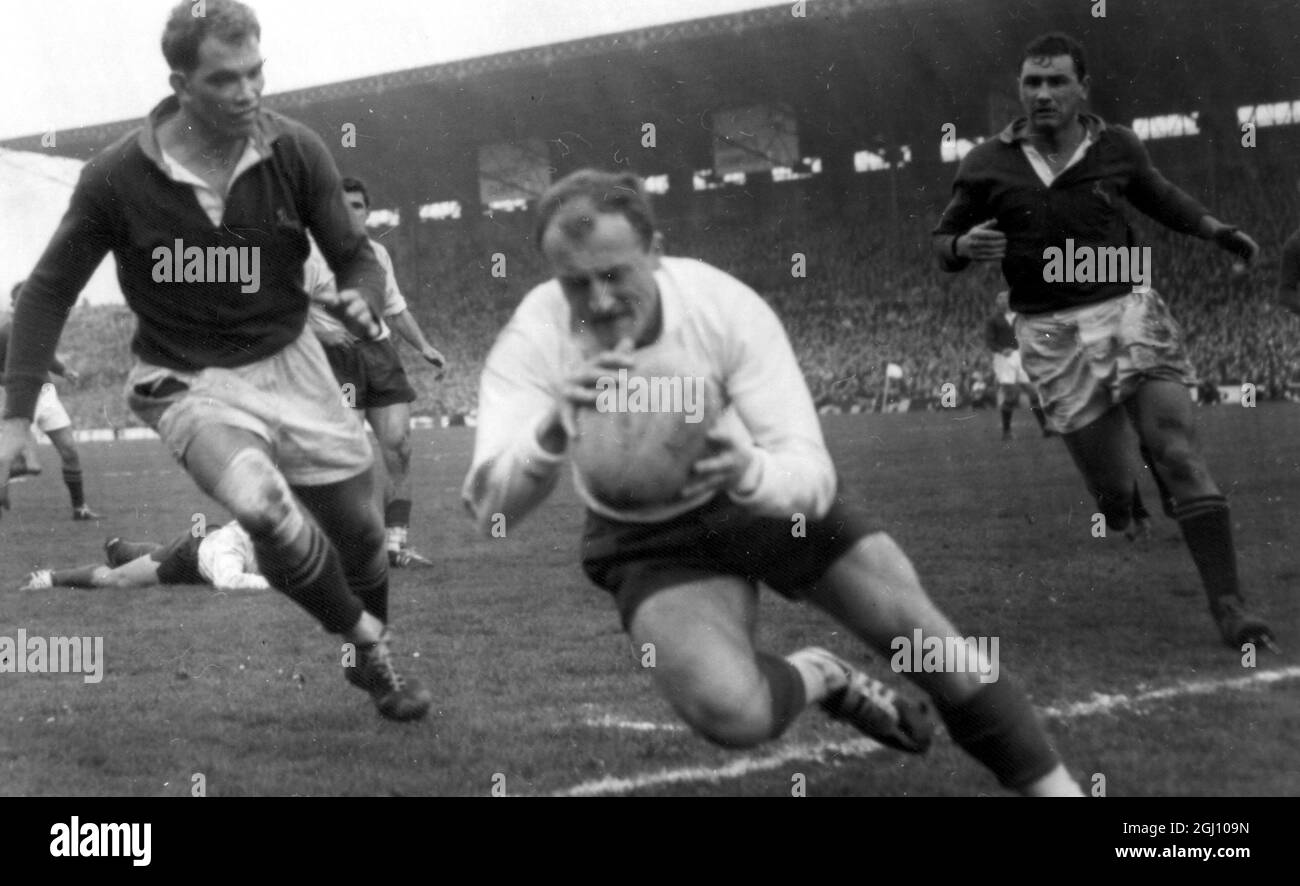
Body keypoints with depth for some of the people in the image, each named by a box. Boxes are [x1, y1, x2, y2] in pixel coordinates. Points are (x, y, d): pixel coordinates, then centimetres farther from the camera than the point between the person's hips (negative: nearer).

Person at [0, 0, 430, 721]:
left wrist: (361, 301, -25)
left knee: (360, 532, 9)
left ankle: (376, 668, 41)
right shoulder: (117, 176, -16)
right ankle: (365, 638, -4)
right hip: (189, 382, -3)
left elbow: (355, 257, 0)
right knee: (262, 505, -31)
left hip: (287, 360, 3)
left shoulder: (296, 152, -12)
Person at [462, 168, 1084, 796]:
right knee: (731, 713, -27)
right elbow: (489, 513, -36)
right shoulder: (532, 344, -26)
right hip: (648, 540, -1)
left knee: (918, 629, -7)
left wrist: (749, 472, -52)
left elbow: (813, 477, -27)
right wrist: (552, 430, -56)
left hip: (771, 493, 1)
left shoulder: (724, 305, -27)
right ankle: (819, 679, 8)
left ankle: (1048, 781, 17)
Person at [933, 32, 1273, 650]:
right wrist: (965, 245, -13)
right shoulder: (987, 166, 2)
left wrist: (1217, 230, 11)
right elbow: (942, 243, 10)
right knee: (1111, 492, -3)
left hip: (1128, 309, 1)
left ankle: (1227, 602, -15)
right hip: (1053, 336, -1)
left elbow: (1161, 198, 25)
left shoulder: (1117, 148, 6)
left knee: (1177, 451, -15)